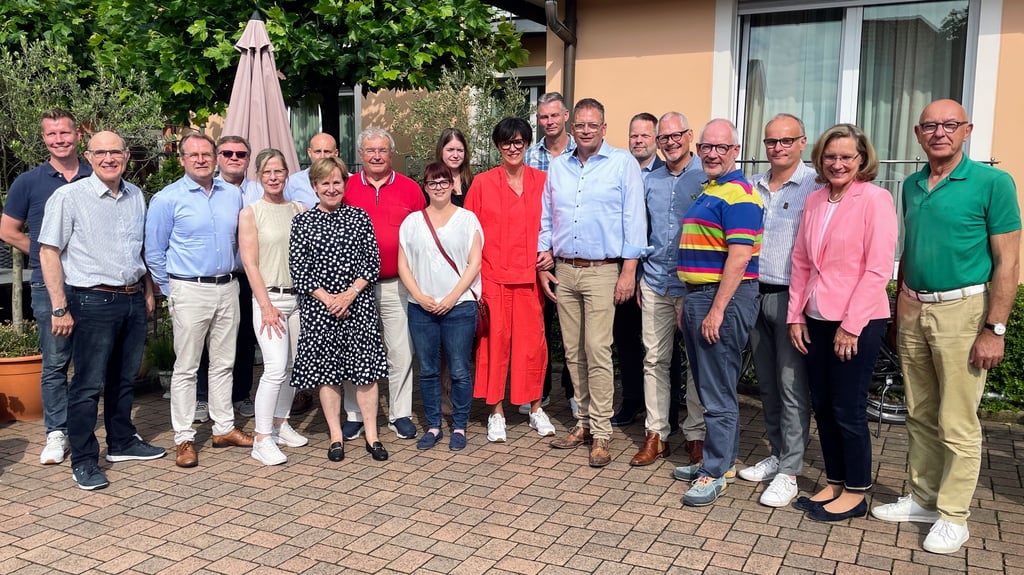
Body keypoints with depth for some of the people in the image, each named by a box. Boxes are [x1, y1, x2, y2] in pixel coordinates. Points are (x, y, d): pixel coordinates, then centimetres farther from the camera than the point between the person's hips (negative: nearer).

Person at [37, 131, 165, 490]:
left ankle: (122, 442, 32)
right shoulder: (69, 197, -8)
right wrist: (60, 308, -12)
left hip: (133, 300, 6)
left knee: (125, 378, 17)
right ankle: (83, 462, 9)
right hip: (94, 302, -6)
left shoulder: (136, 196, 10)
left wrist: (148, 291, 17)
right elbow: (49, 252, -8)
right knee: (88, 385, -1)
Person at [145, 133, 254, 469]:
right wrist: (171, 291, 0)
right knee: (186, 367, 0)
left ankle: (224, 428, 22)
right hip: (190, 291, -4)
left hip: (227, 288, 5)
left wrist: (231, 274, 14)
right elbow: (154, 253, -1)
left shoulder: (232, 195, 8)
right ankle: (184, 439, 8)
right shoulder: (167, 199, -5)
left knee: (223, 363, 12)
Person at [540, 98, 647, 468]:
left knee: (597, 351, -10)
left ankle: (601, 433, -2)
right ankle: (584, 421, 20)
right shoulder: (558, 167, 14)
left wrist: (629, 270, -10)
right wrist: (543, 263, 8)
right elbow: (545, 218, 17)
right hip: (564, 271, 5)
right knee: (573, 352, 8)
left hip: (602, 271, -5)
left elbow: (634, 219, -4)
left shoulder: (623, 164, -1)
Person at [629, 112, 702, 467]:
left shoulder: (706, 177, -4)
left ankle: (696, 435, 17)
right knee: (655, 359, 7)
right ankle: (656, 434, 16)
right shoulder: (651, 181, 11)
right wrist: (638, 277, 13)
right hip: (655, 283, 5)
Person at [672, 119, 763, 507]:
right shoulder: (707, 192, 18)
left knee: (718, 392, -3)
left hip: (723, 300, -10)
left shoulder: (738, 195, -13)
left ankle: (715, 473, 6)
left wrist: (716, 310, -23)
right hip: (698, 297, 10)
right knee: (708, 386, 16)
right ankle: (722, 459, 27)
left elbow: (738, 258, -21)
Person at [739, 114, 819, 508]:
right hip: (756, 293, 7)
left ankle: (789, 472, 4)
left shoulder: (814, 187, -8)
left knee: (792, 385, -3)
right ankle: (777, 454, 27)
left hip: (791, 297, -6)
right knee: (766, 383, 14)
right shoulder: (752, 187, 12)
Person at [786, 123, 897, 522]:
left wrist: (851, 325, -15)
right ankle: (834, 483, 26)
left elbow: (878, 269, -14)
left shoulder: (875, 199, -9)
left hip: (858, 323, -6)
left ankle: (856, 493, 18)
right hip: (817, 320, 6)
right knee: (822, 405, 12)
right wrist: (796, 316, 6)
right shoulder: (814, 201, 10)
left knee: (847, 409, 1)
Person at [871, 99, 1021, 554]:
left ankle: (953, 516, 13)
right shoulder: (912, 186, 10)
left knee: (957, 425, 0)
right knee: (920, 417, 14)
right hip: (914, 310, 6)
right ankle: (923, 498, 27)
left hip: (961, 311, -6)